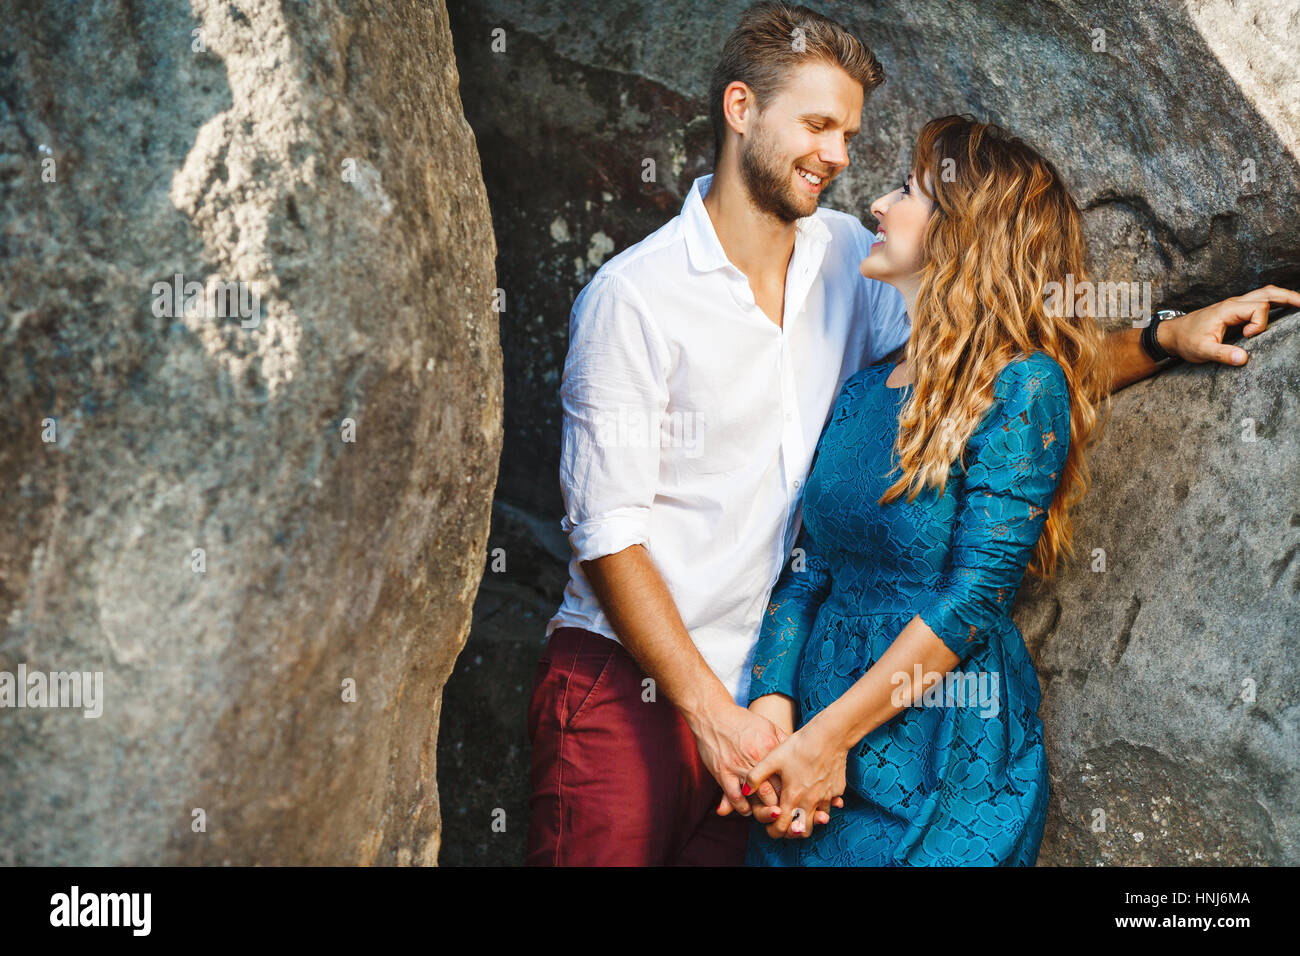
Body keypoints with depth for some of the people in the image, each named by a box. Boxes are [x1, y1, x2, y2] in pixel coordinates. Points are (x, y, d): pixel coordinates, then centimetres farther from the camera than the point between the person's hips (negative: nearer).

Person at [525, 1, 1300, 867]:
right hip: (624, 690, -4)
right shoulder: (633, 297, -10)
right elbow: (608, 530, -12)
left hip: (748, 697, 4)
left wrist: (1164, 340, -2)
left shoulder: (845, 260, 7)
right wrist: (710, 712, -17)